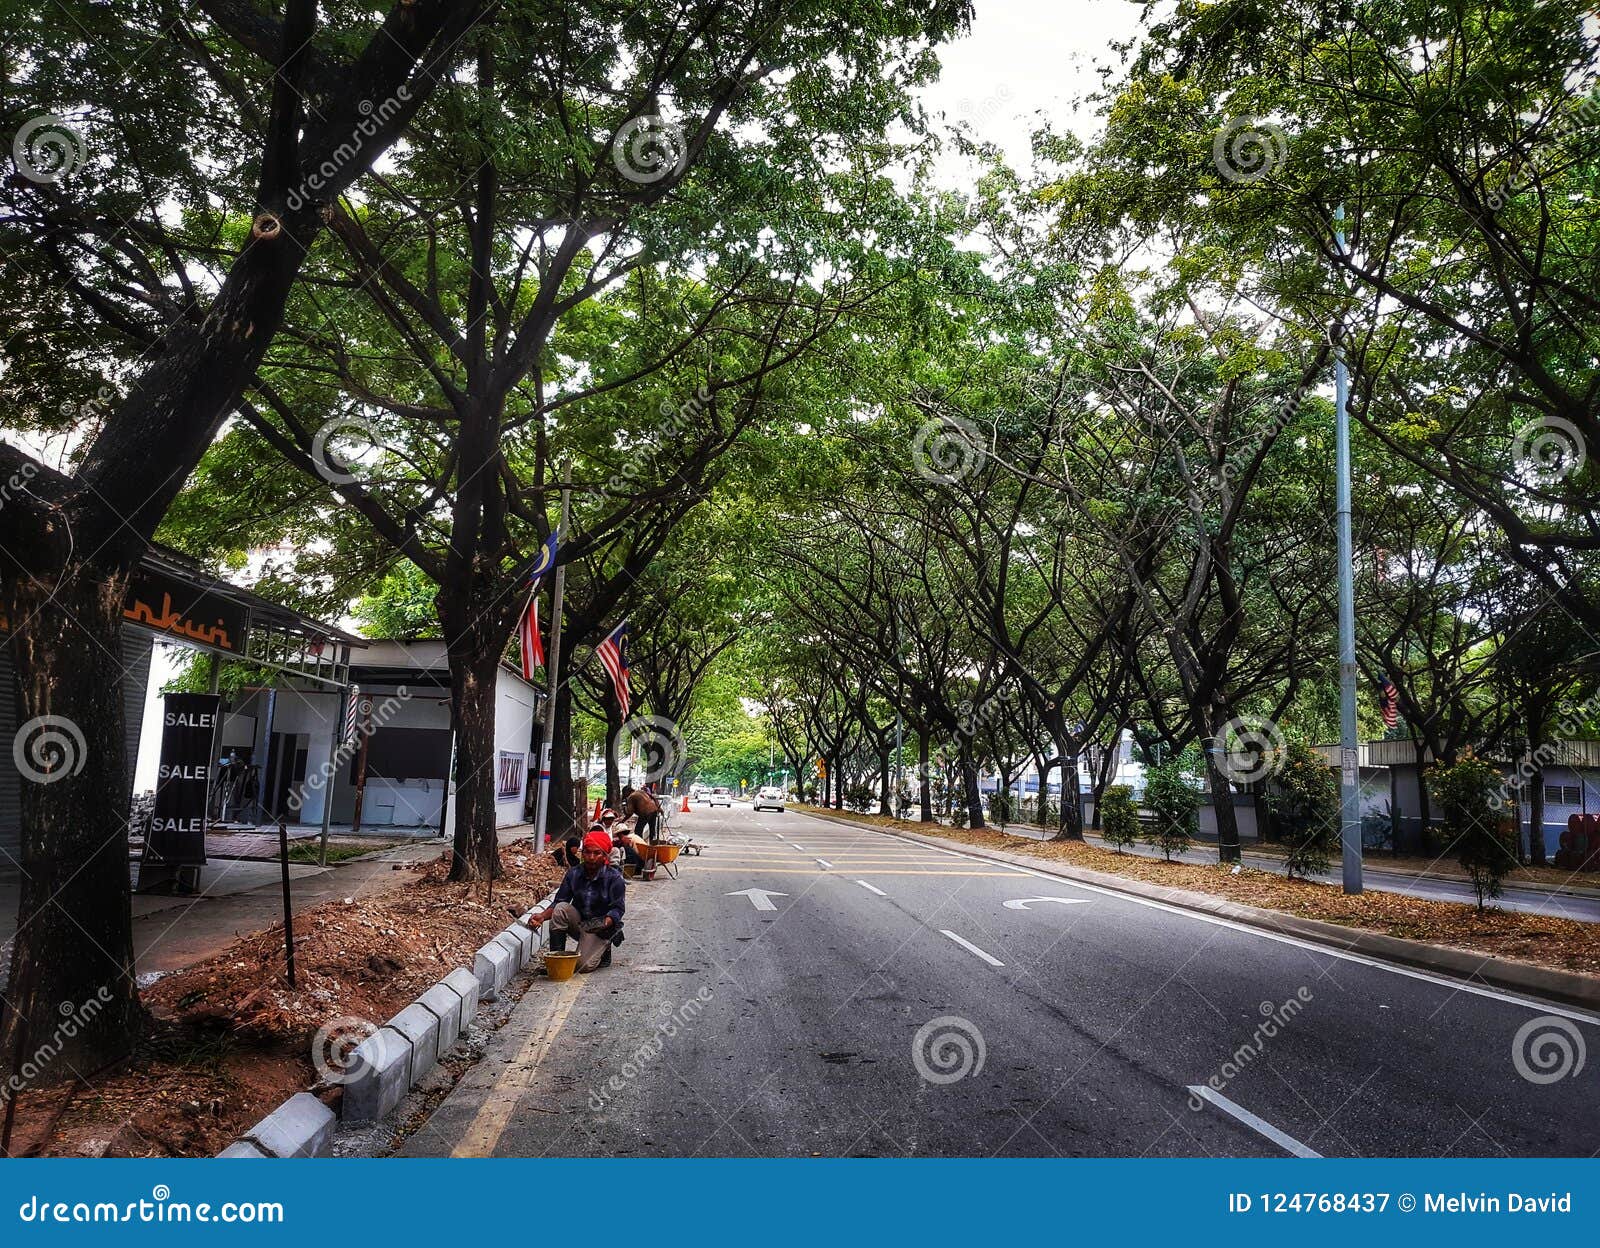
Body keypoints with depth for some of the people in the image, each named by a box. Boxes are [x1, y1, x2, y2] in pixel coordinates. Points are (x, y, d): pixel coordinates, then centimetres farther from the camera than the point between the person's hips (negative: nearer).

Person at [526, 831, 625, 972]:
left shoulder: (614, 878, -15)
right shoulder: (574, 874, -4)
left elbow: (618, 909, -16)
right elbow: (559, 902, -3)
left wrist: (604, 923, -36)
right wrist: (542, 916, -22)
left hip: (601, 928, -4)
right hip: (579, 923, 4)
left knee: (583, 965, -24)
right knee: (561, 908, -25)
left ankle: (602, 951, 11)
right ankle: (556, 957, -16)